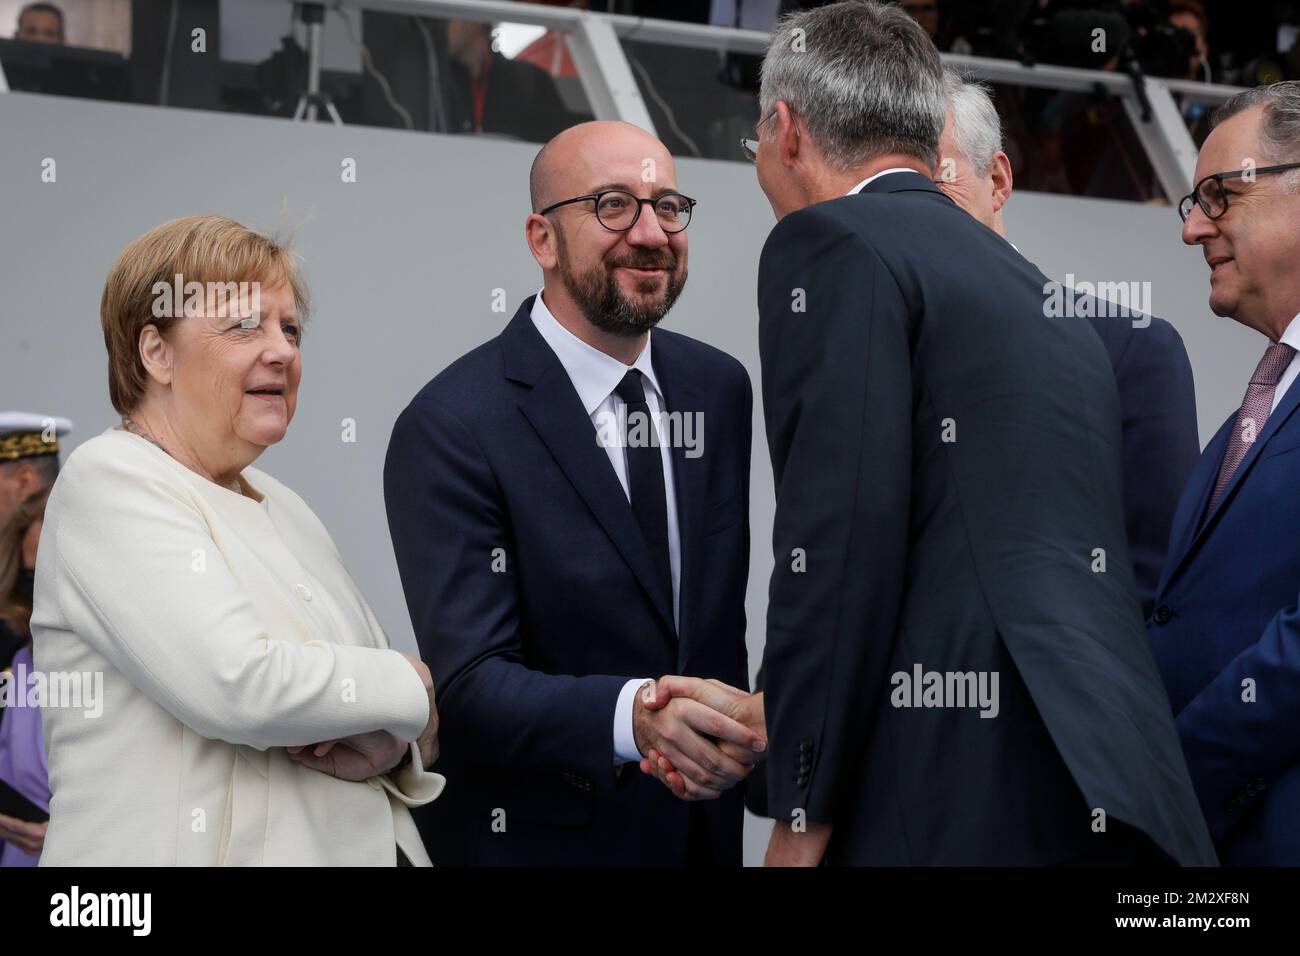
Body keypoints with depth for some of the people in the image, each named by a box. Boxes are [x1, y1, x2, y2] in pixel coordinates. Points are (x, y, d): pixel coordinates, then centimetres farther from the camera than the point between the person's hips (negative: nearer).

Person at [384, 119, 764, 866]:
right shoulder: (450, 429, -17)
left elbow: (721, 616, 10)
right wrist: (632, 715, -39)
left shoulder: (720, 389, 2)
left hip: (707, 831, 6)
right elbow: (471, 684, -24)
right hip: (534, 839, -5)